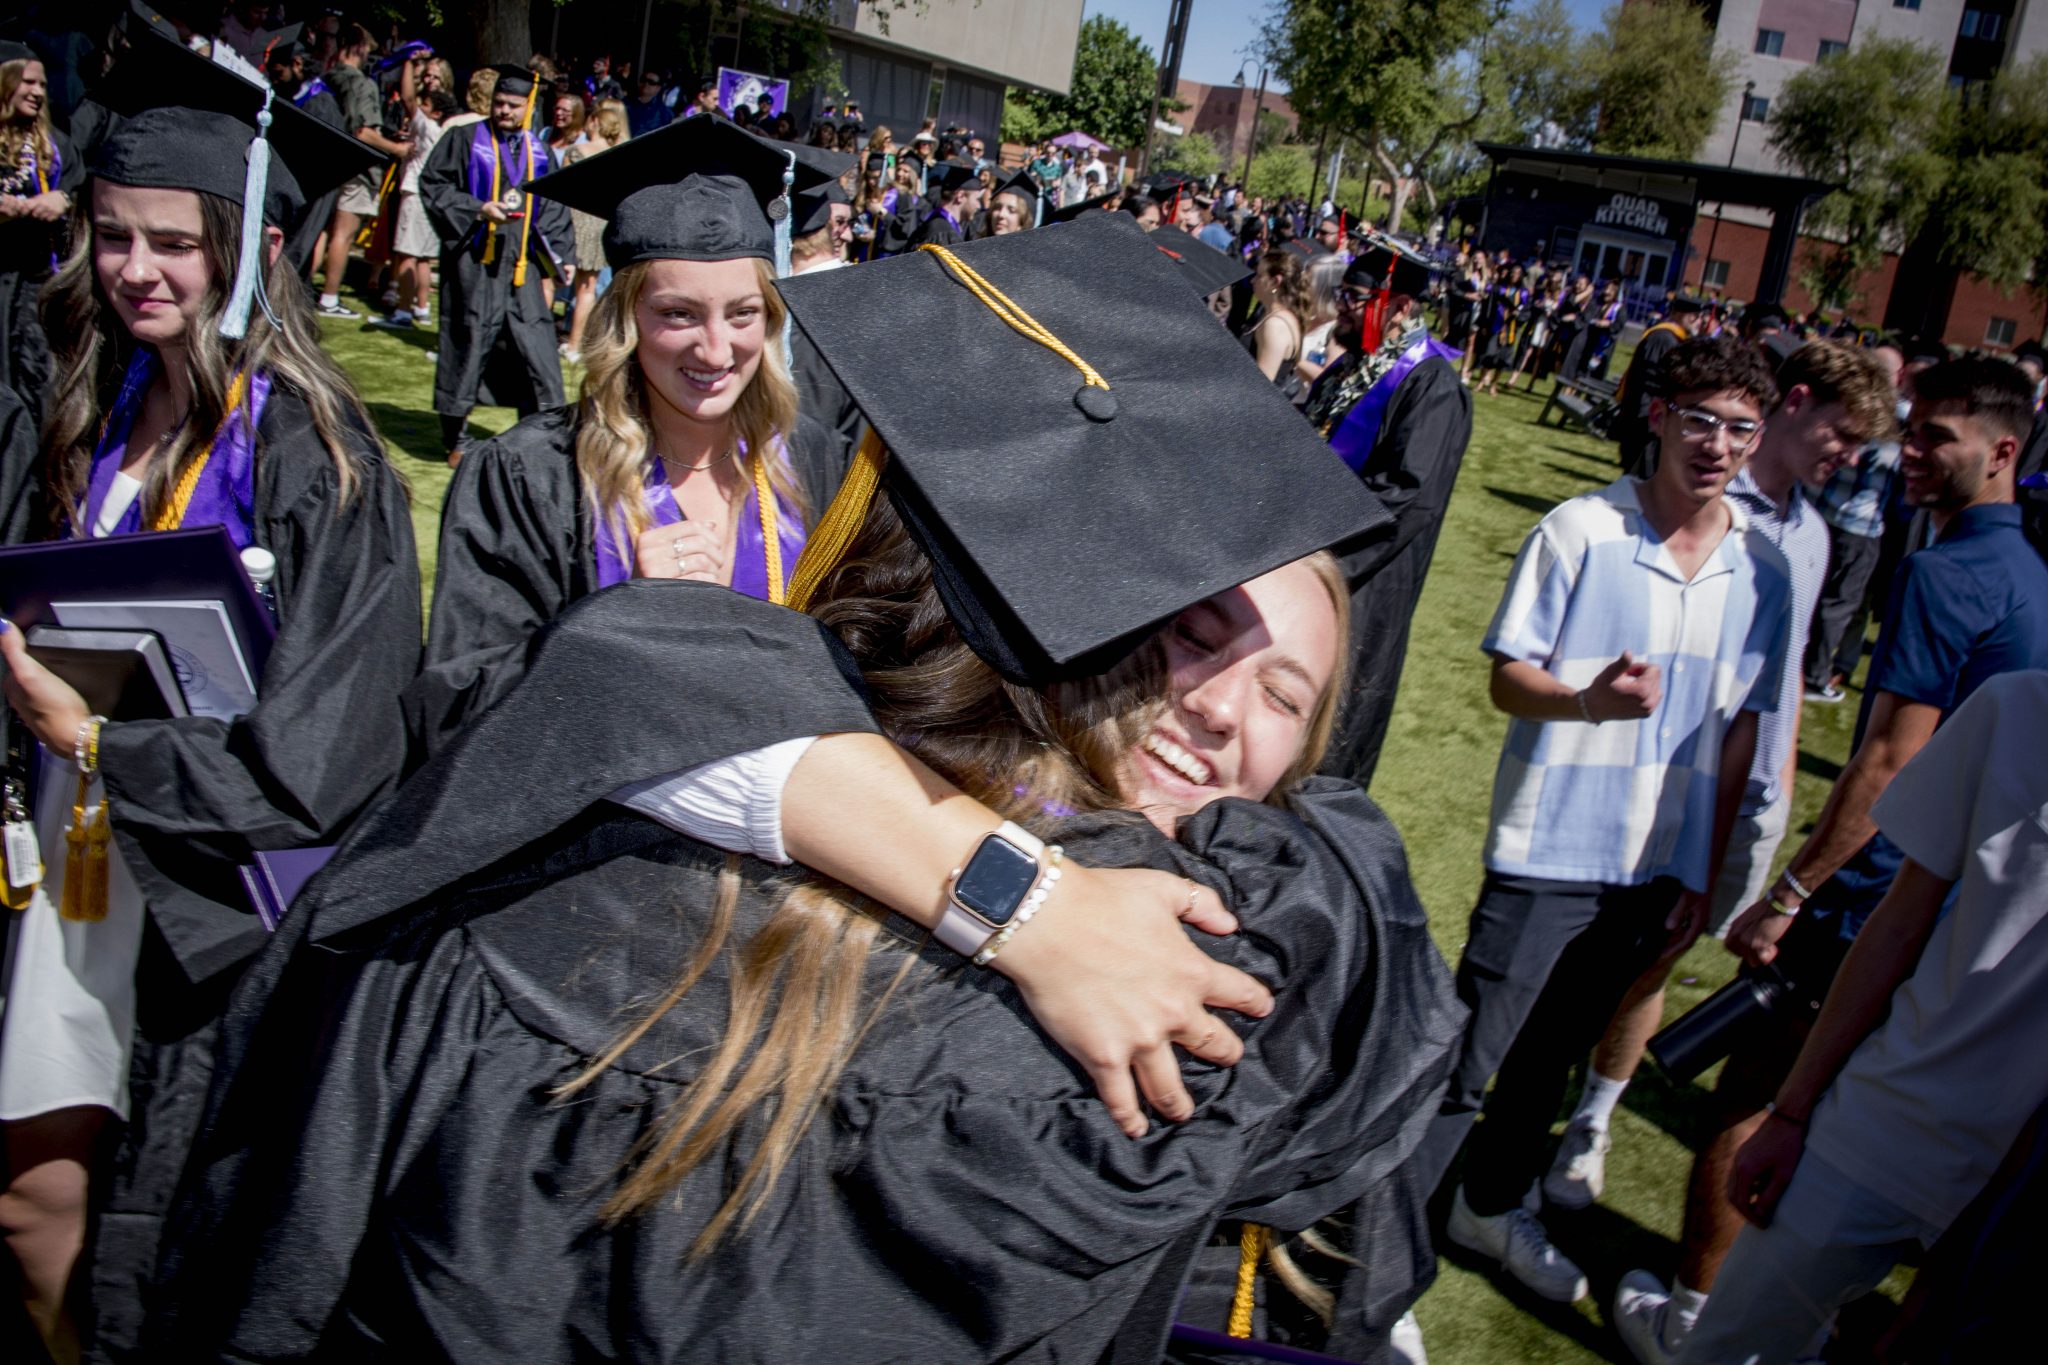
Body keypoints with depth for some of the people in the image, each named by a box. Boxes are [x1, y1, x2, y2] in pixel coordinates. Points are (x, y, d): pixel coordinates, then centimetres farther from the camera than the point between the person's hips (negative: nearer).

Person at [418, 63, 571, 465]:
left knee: (534, 343, -2)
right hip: (474, 264, -3)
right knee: (468, 342, -2)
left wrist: (555, 255, 7)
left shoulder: (540, 154, 14)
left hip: (520, 266, 3)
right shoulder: (465, 142, 5)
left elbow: (554, 213, 19)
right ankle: (455, 439, 8)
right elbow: (432, 185, 0)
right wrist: (478, 210, -13)